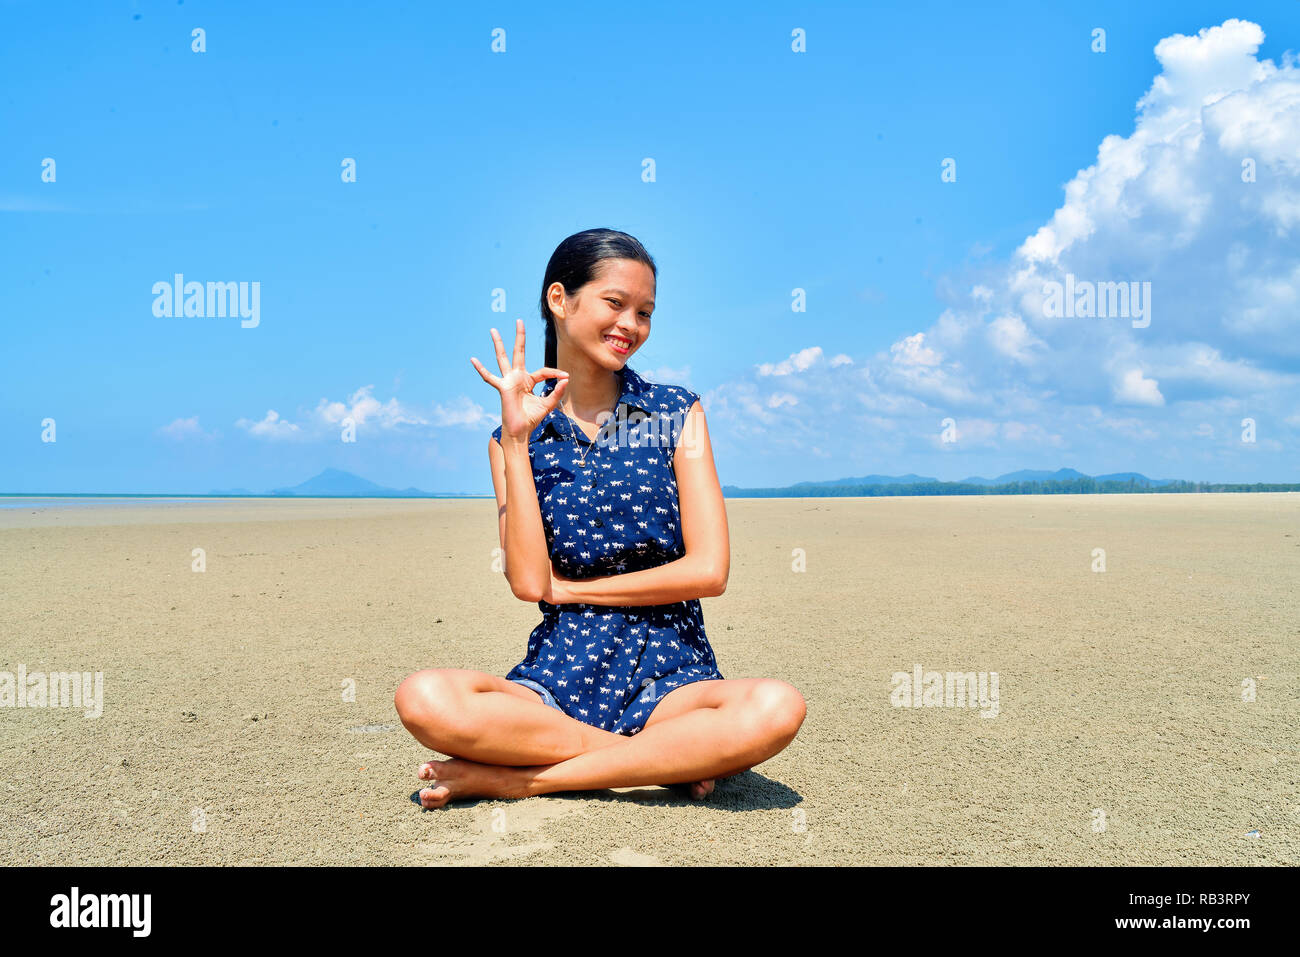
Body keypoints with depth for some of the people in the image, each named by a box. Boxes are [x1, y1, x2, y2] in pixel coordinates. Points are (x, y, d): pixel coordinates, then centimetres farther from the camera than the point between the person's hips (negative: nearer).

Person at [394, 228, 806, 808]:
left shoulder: (675, 413, 5)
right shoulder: (512, 438, 7)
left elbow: (709, 570, -4)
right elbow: (528, 582, -7)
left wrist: (568, 588, -2)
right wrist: (516, 441, -8)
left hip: (669, 678, 0)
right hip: (556, 677, 1)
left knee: (777, 708, -32)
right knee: (423, 699, -28)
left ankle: (521, 778, -19)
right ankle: (670, 759, -15)